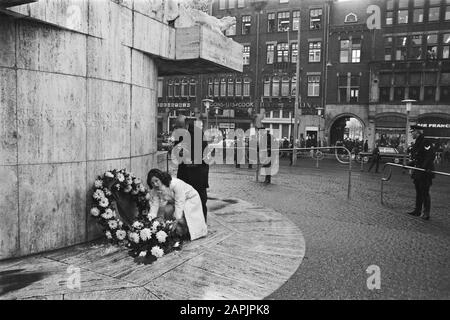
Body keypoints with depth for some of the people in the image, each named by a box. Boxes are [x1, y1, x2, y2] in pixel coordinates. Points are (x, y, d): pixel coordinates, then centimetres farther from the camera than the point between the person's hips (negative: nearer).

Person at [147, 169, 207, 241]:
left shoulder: (176, 184, -36)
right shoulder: (154, 190, -16)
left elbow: (179, 203, -36)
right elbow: (154, 205, -19)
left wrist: (177, 219, -39)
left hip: (190, 199, -6)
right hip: (172, 201, 6)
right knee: (167, 209, -21)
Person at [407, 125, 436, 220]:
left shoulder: (425, 142, -15)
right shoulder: (416, 143, 14)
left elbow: (431, 156, -23)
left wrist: (425, 167, -31)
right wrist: (409, 164, 15)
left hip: (425, 172, -9)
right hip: (418, 171, 9)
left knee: (425, 192, -3)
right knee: (418, 192, 14)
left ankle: (426, 214, 5)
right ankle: (417, 210, 23)